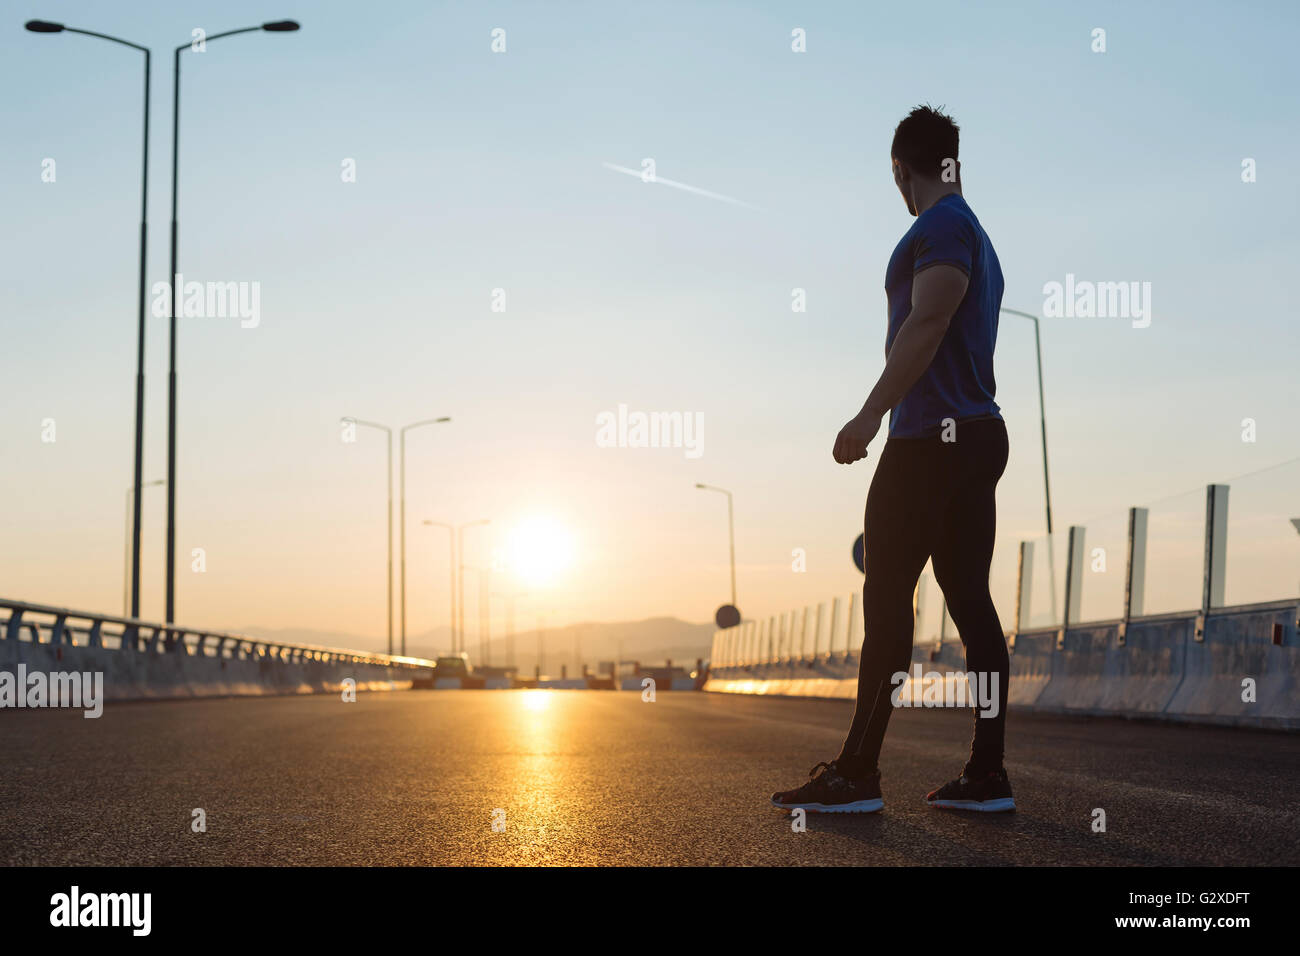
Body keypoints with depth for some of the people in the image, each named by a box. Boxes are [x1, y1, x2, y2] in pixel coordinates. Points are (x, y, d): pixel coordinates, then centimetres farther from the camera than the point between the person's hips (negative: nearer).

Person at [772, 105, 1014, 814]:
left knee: (887, 598, -9)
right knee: (970, 601, 6)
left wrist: (872, 413, -26)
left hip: (931, 436, -10)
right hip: (978, 435, 10)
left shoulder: (941, 226, -7)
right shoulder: (975, 236, 24)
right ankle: (987, 775, 5)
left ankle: (856, 774, -9)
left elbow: (927, 321, -20)